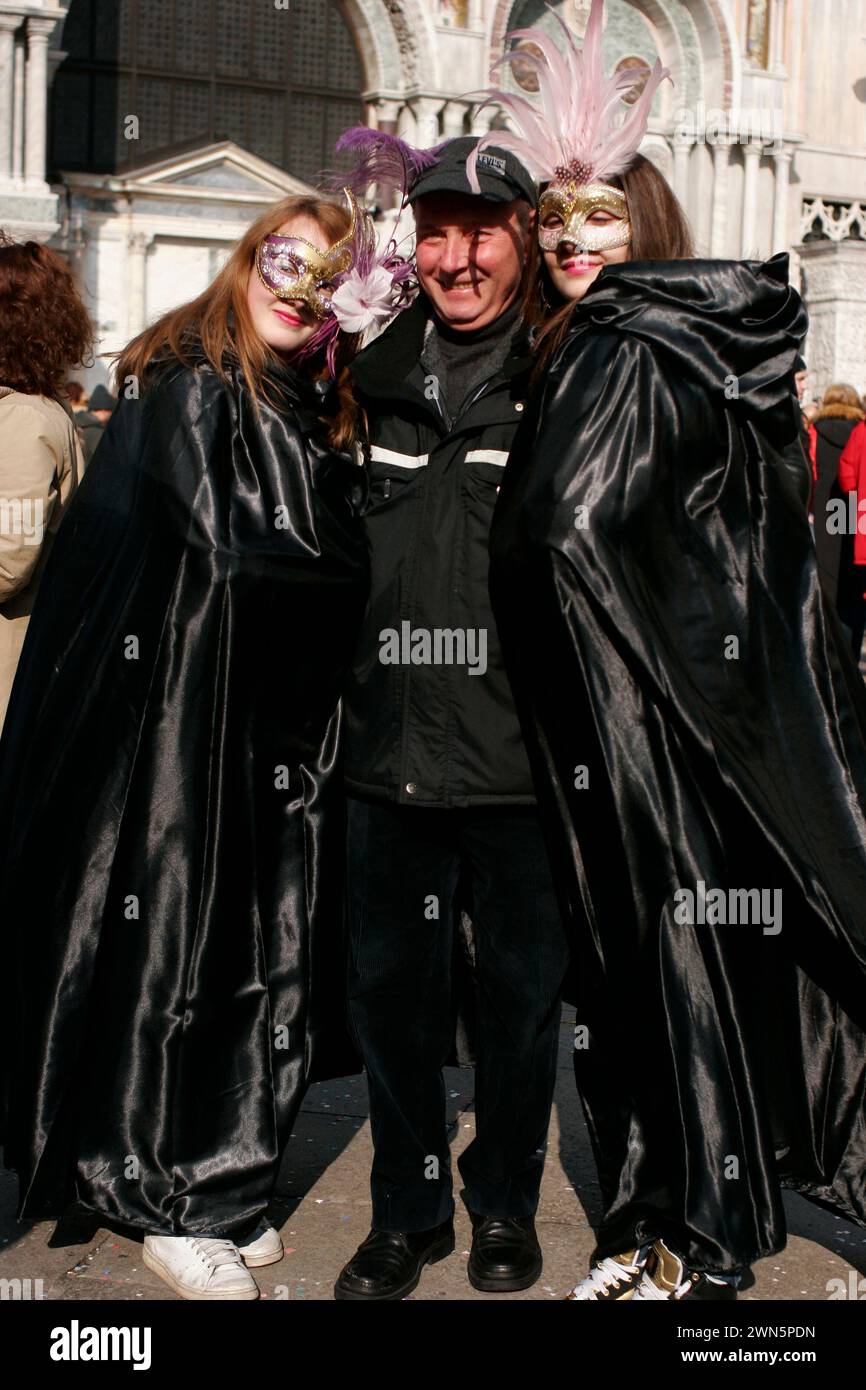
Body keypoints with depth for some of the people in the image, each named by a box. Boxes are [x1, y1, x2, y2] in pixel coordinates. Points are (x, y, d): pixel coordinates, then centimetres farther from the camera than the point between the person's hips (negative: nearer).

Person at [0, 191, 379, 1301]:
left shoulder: (319, 415, 14)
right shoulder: (185, 386, -8)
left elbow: (337, 561, 16)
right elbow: (233, 552, -17)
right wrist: (361, 586, -6)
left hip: (278, 733, 7)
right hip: (179, 719, -7)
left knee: (262, 945, 9)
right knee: (175, 942, 0)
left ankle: (217, 1181, 23)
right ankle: (171, 1202, 14)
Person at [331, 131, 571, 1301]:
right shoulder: (371, 378, 9)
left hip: (520, 754, -3)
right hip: (391, 751, 4)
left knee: (522, 987, 11)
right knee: (389, 985, 12)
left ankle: (506, 1204, 31)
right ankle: (408, 1210, 30)